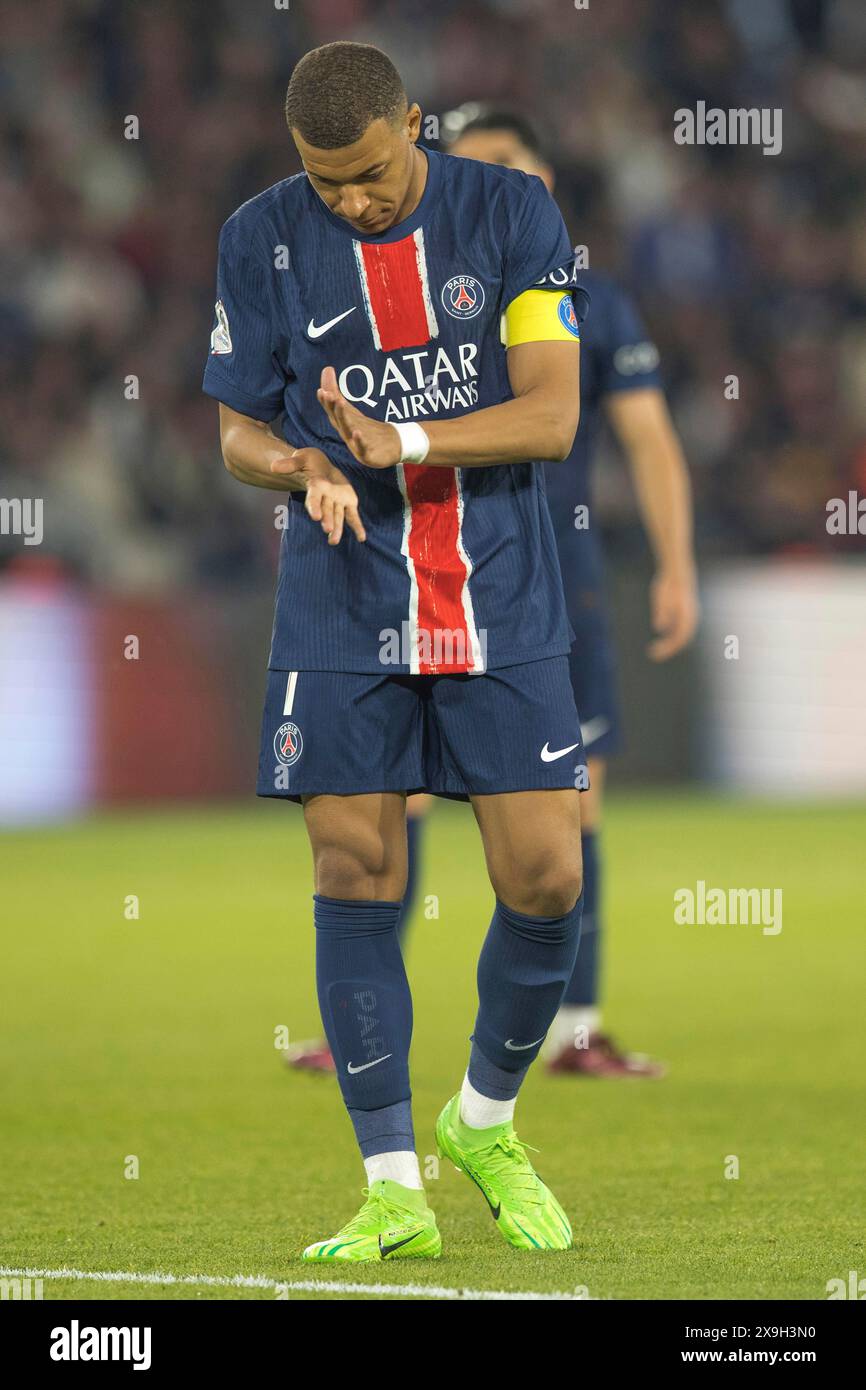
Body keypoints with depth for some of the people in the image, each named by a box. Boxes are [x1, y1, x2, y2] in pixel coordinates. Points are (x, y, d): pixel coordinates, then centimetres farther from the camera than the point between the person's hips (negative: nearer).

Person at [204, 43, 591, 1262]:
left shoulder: (515, 213, -4)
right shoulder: (261, 240, -1)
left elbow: (553, 417, -10)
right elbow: (238, 431, 6)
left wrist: (401, 442, -24)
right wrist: (302, 467, -17)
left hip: (501, 604, 0)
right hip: (342, 608, 0)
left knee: (546, 882, -4)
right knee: (355, 882, -6)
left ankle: (487, 1125, 21)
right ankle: (393, 1190, 1)